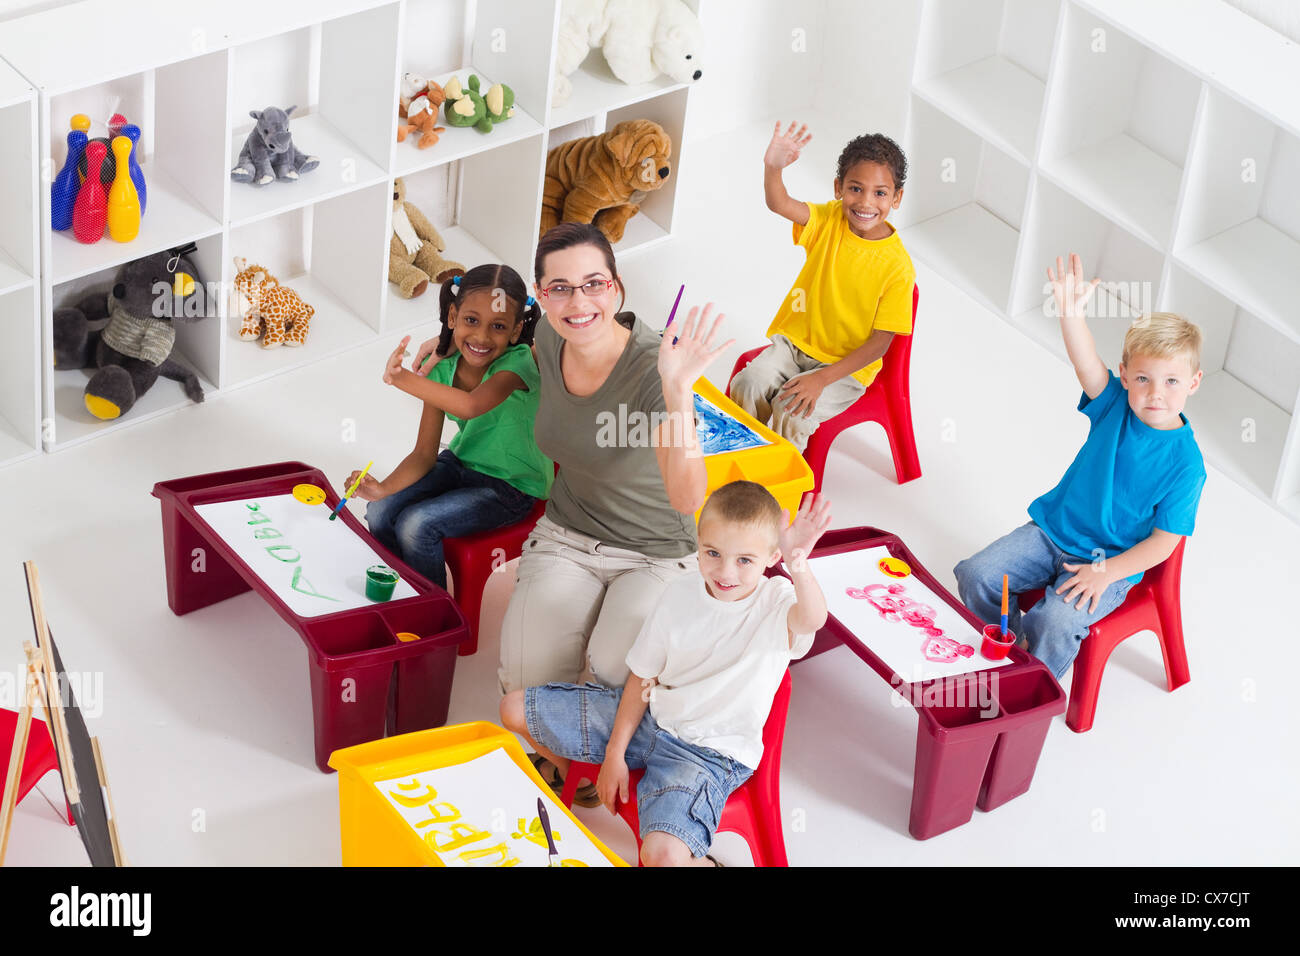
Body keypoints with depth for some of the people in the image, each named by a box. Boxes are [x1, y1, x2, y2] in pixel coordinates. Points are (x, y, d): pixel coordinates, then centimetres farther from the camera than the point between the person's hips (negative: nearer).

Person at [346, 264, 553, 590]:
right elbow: (425, 453, -5)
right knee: (380, 512, -9)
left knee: (416, 525, -21)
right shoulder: (442, 369, -8)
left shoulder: (518, 363, -26)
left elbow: (471, 405, -47)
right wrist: (384, 488, -23)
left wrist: (401, 377, -49)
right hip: (461, 464, 6)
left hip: (512, 487, -6)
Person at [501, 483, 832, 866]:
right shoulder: (680, 595, -6)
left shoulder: (776, 603, -18)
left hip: (707, 754, -5)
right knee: (515, 708, 7)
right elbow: (643, 676, 4)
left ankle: (703, 862, 4)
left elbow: (812, 619, -45)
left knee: (662, 855, -34)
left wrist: (798, 561, -65)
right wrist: (614, 754, 2)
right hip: (648, 719, 5)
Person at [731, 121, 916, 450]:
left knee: (791, 413, -26)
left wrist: (822, 379, -23)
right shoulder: (830, 220, -7)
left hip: (848, 365, -4)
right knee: (746, 386, -20)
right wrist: (773, 166, -48)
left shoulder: (898, 266, -18)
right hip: (794, 342, 4)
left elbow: (880, 341, -15)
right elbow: (779, 204, -25)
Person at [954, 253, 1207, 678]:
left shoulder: (1185, 463, -17)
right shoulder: (1116, 404, -7)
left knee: (1055, 621, -29)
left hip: (1113, 563, -5)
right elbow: (1085, 361, -26)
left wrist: (1105, 573, -23)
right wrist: (1072, 313, -45)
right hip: (1051, 532, 5)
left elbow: (1163, 542, -14)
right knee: (974, 576, -8)